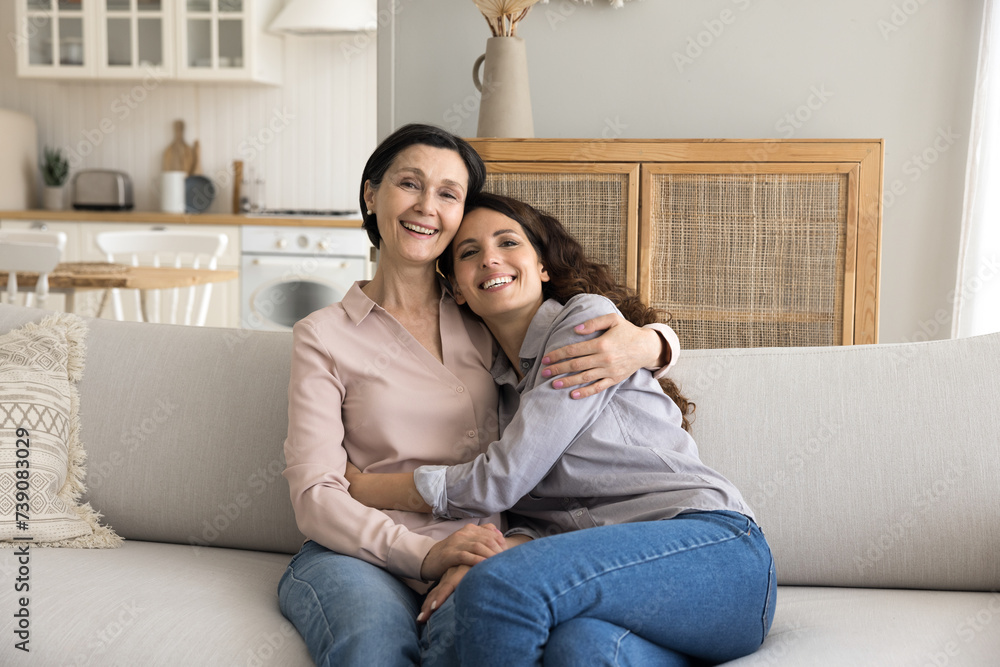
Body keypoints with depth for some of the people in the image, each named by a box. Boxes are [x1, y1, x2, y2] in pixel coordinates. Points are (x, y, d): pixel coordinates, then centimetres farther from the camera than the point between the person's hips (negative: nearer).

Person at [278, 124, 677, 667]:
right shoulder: (323, 336, 7)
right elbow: (315, 497, -2)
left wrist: (643, 346, -7)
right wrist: (424, 554, -20)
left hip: (475, 557, 3)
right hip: (358, 556, -2)